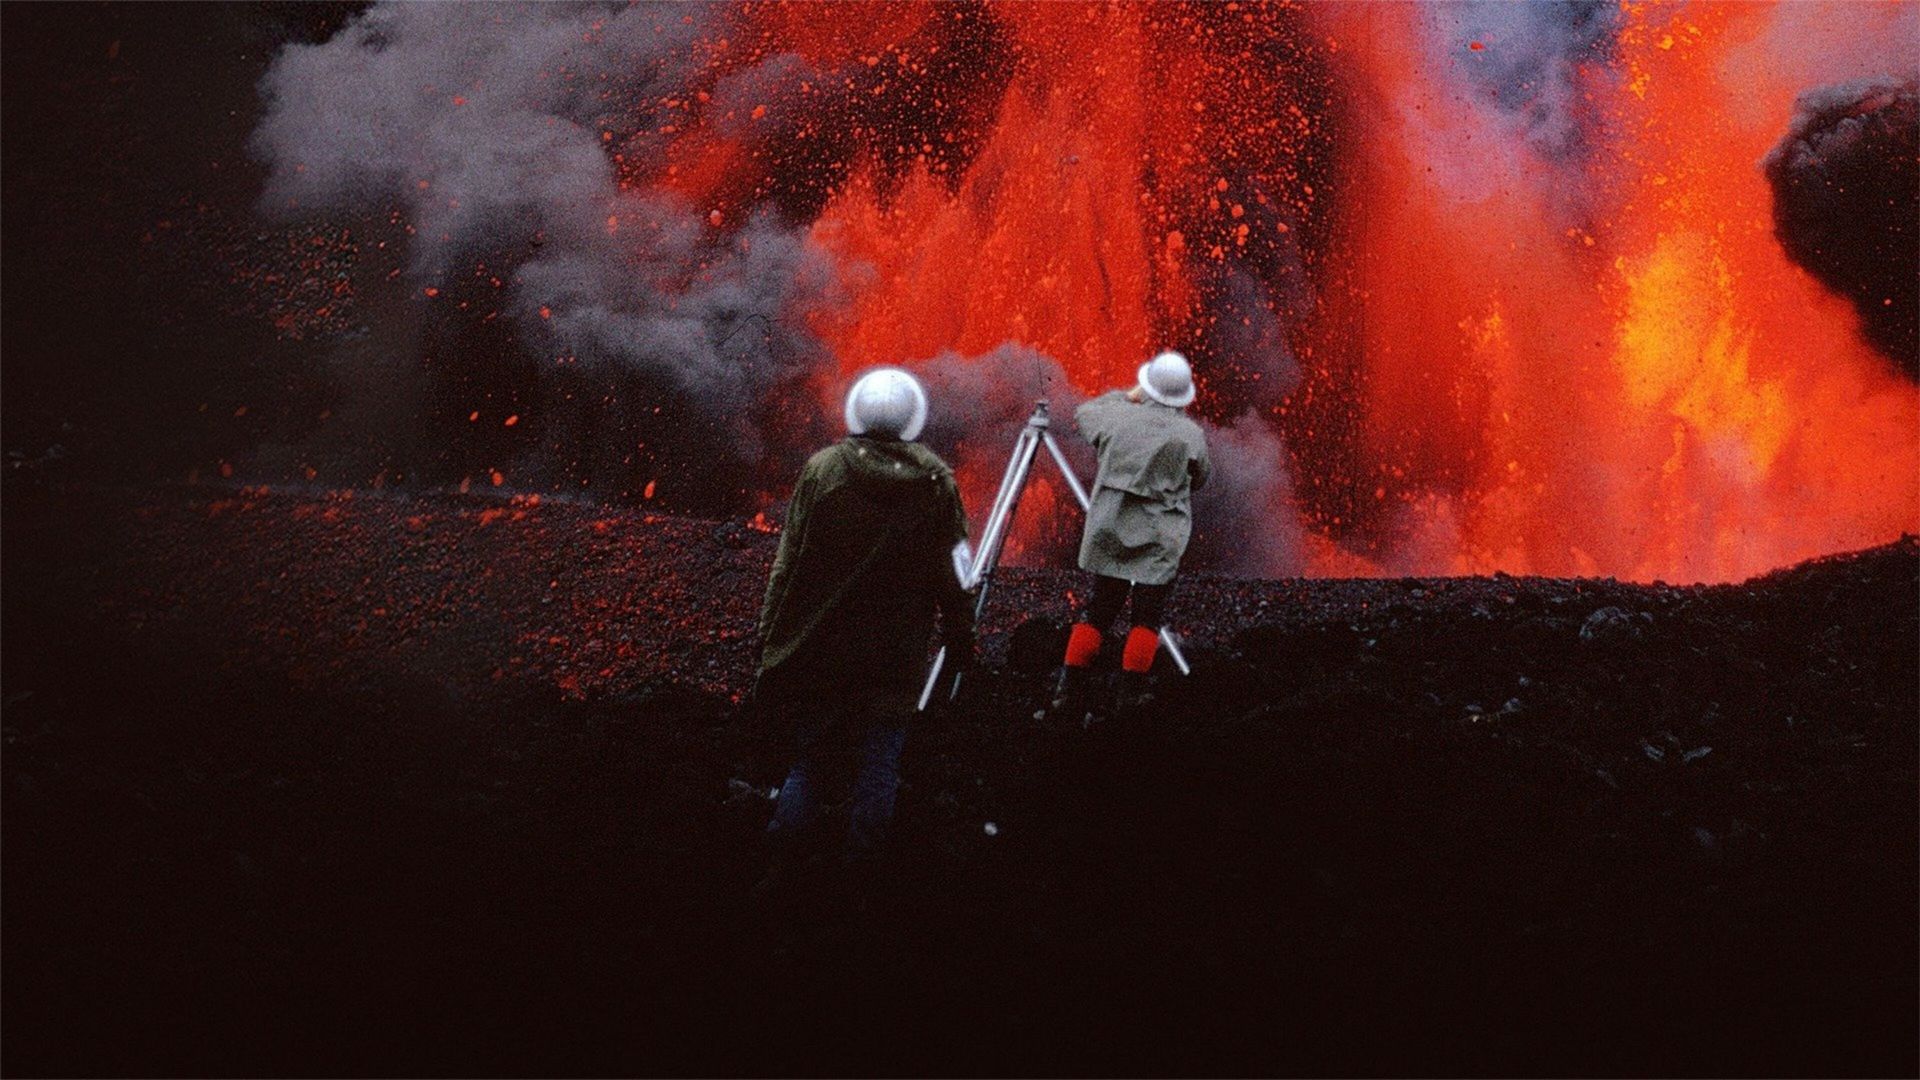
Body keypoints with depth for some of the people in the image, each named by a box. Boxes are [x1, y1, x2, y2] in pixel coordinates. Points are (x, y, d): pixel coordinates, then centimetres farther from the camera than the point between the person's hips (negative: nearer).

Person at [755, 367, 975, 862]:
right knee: (879, 764, 10)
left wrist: (770, 630, 4)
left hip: (819, 649, 1)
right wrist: (960, 638, 9)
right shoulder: (937, 482, -7)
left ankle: (781, 852, 17)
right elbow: (951, 574, -3)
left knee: (812, 752, 14)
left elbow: (789, 559, -5)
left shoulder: (822, 470, -8)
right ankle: (863, 848, 17)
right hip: (896, 654, -1)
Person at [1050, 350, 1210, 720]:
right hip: (1160, 539, -3)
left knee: (1098, 609, 10)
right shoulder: (1190, 434, -9)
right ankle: (1131, 697, 1)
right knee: (1147, 616, 4)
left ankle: (1069, 692, 10)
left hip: (1111, 529, 3)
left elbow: (1083, 414, 18)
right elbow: (1200, 477, 9)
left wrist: (1126, 397, 24)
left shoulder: (1119, 419, -3)